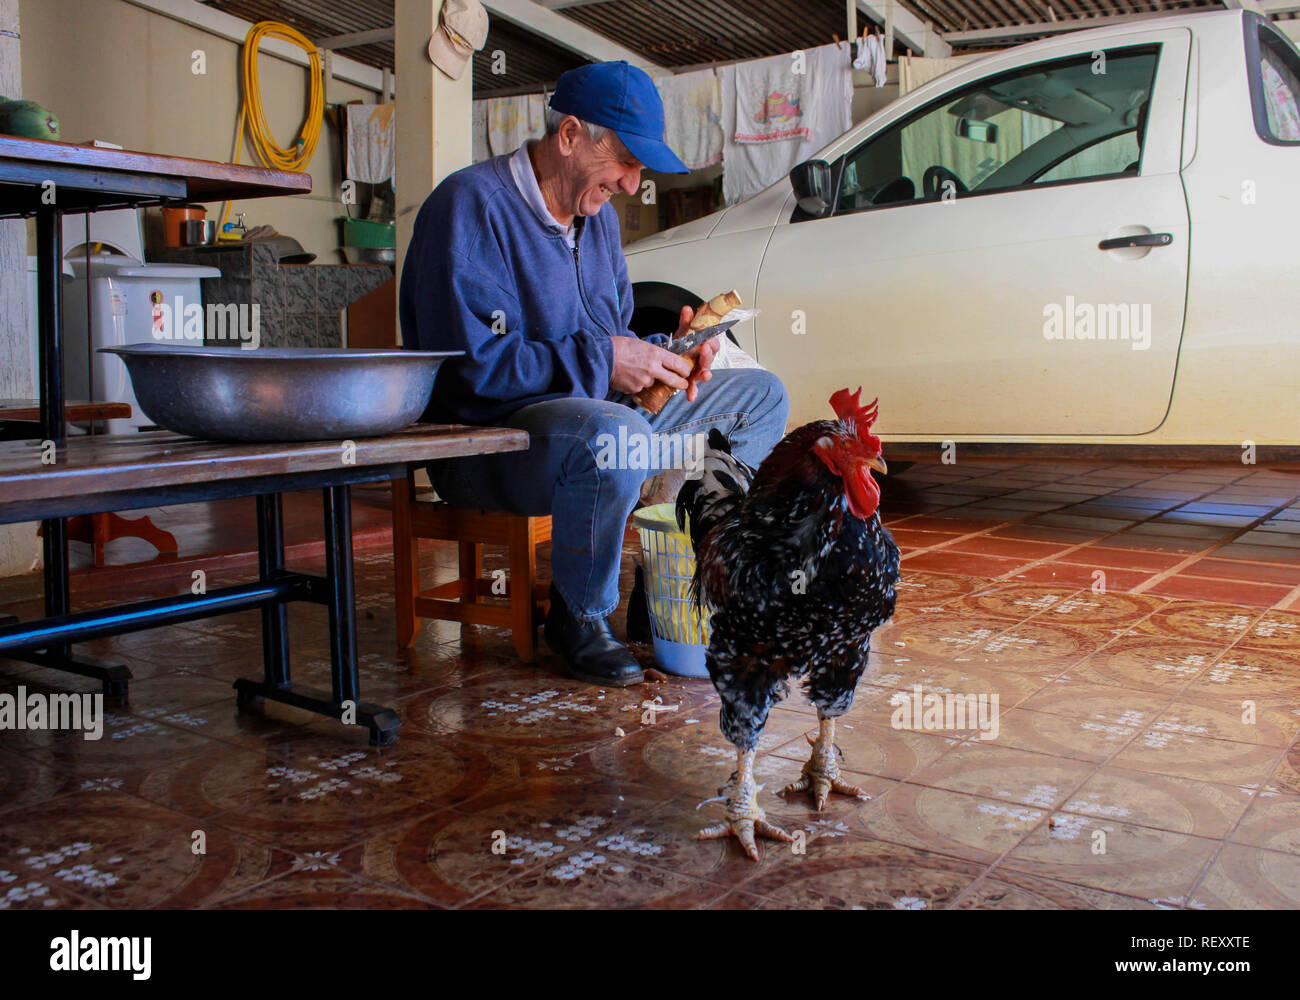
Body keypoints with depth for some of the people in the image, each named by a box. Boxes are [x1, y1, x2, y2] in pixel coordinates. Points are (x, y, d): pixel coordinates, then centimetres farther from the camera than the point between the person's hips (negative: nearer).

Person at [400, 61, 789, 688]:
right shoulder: (472, 204, -14)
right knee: (614, 436, -42)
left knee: (760, 396, 9)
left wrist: (661, 352, -2)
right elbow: (470, 364, -24)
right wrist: (598, 360, -23)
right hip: (488, 434, -9)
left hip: (594, 408, 9)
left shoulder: (597, 216, 14)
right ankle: (578, 619, -14)